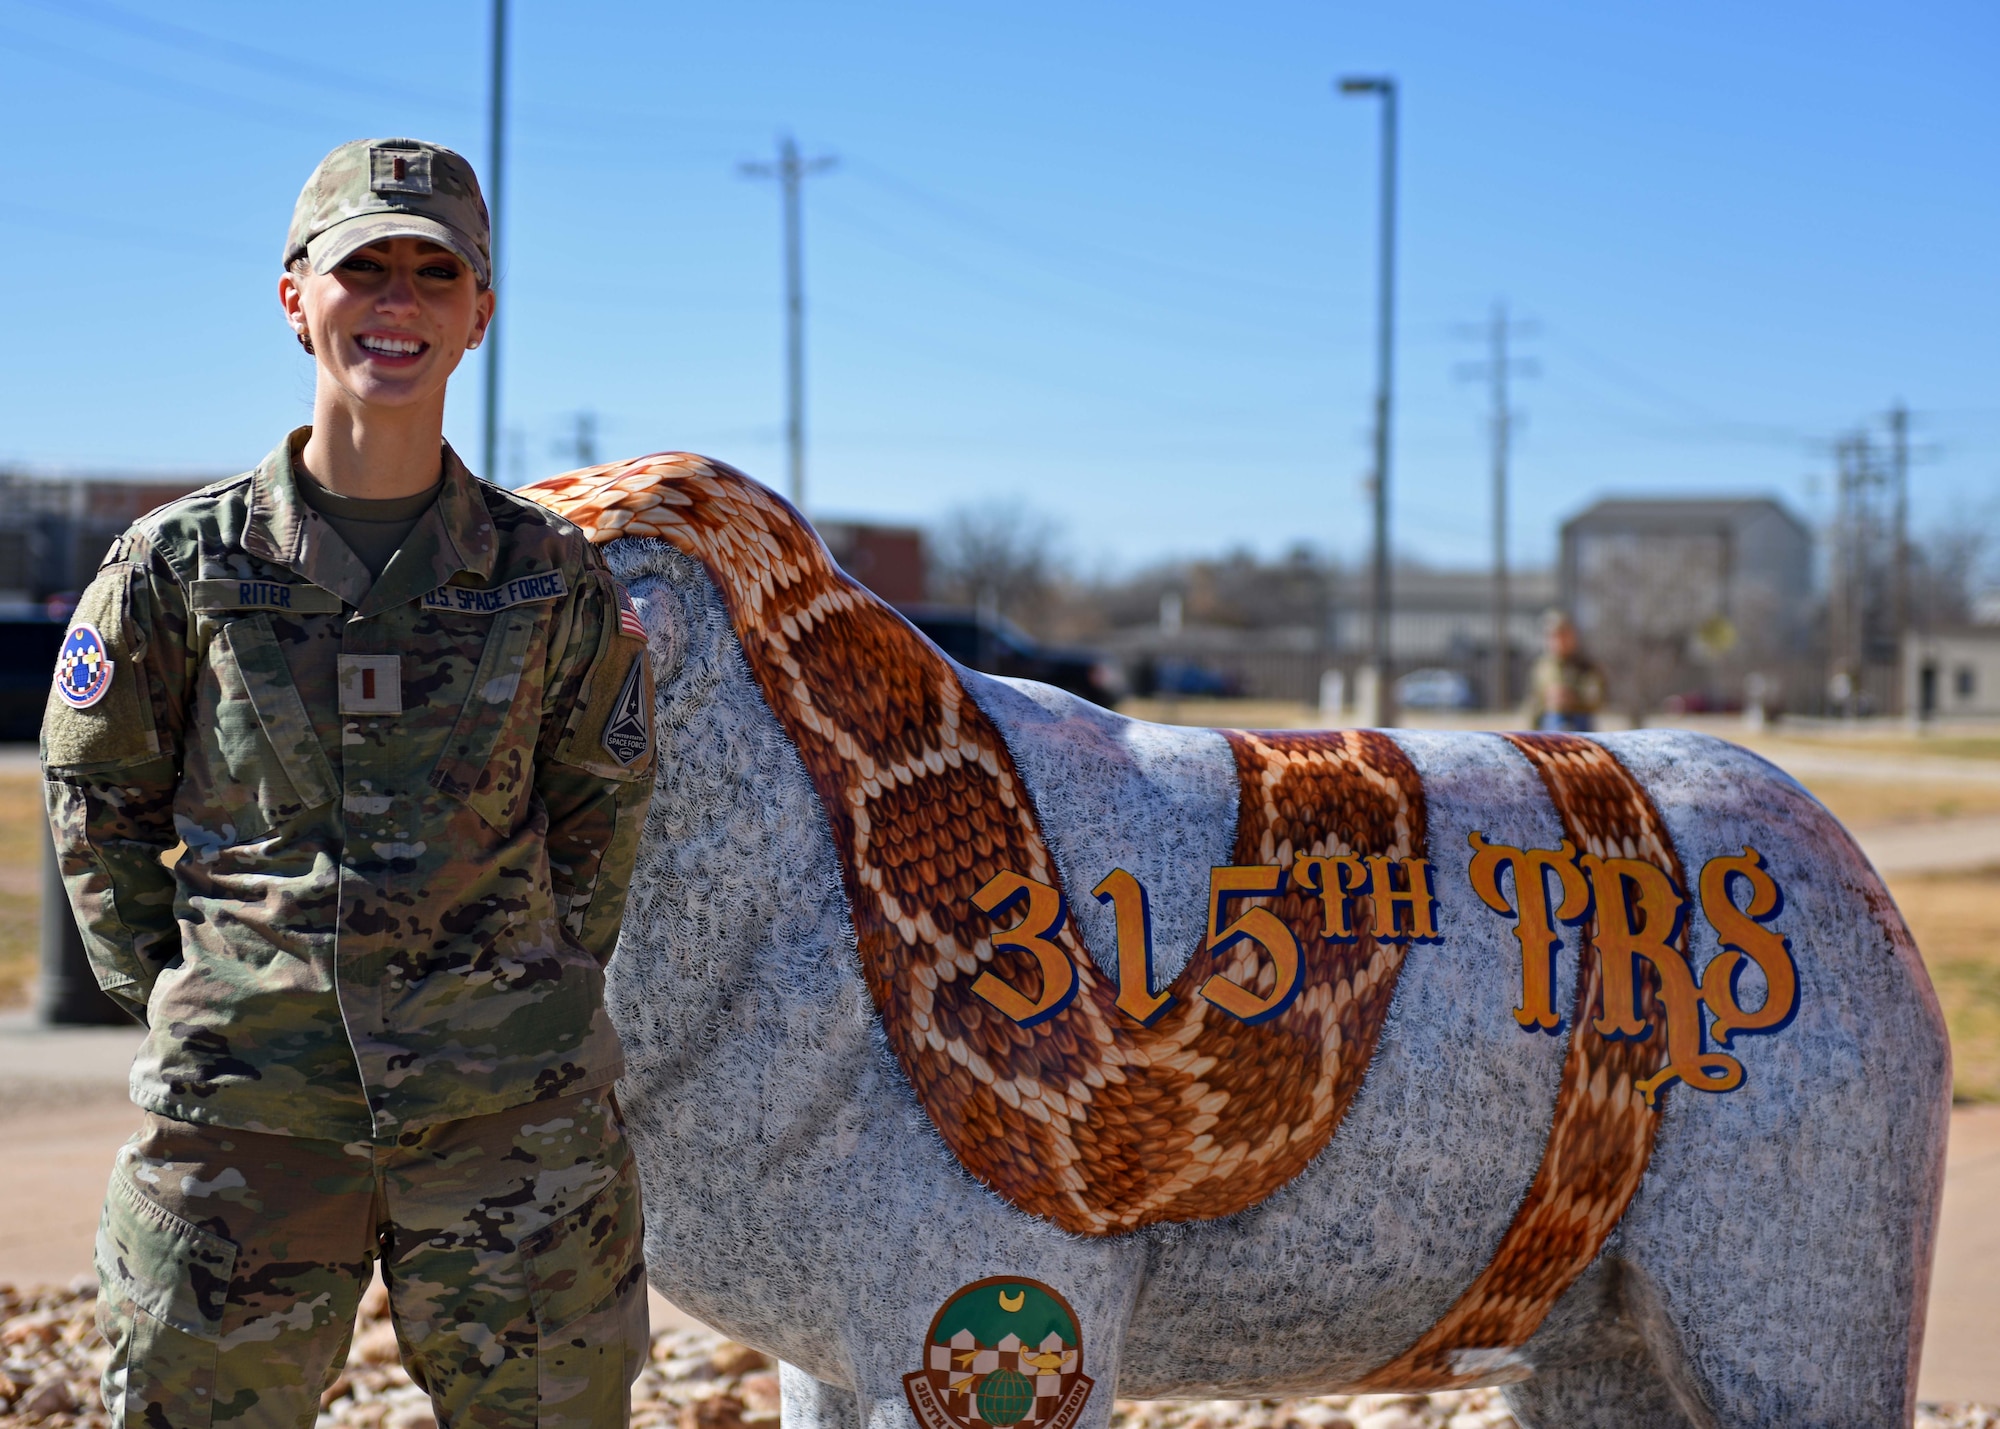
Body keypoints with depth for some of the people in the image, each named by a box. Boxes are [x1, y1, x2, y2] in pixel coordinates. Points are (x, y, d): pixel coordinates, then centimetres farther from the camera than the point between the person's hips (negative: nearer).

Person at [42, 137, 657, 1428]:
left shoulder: (551, 577, 2)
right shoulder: (180, 562, 0)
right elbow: (95, 796, 11)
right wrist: (176, 998, 8)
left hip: (511, 1123, 1)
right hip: (244, 1117, 0)